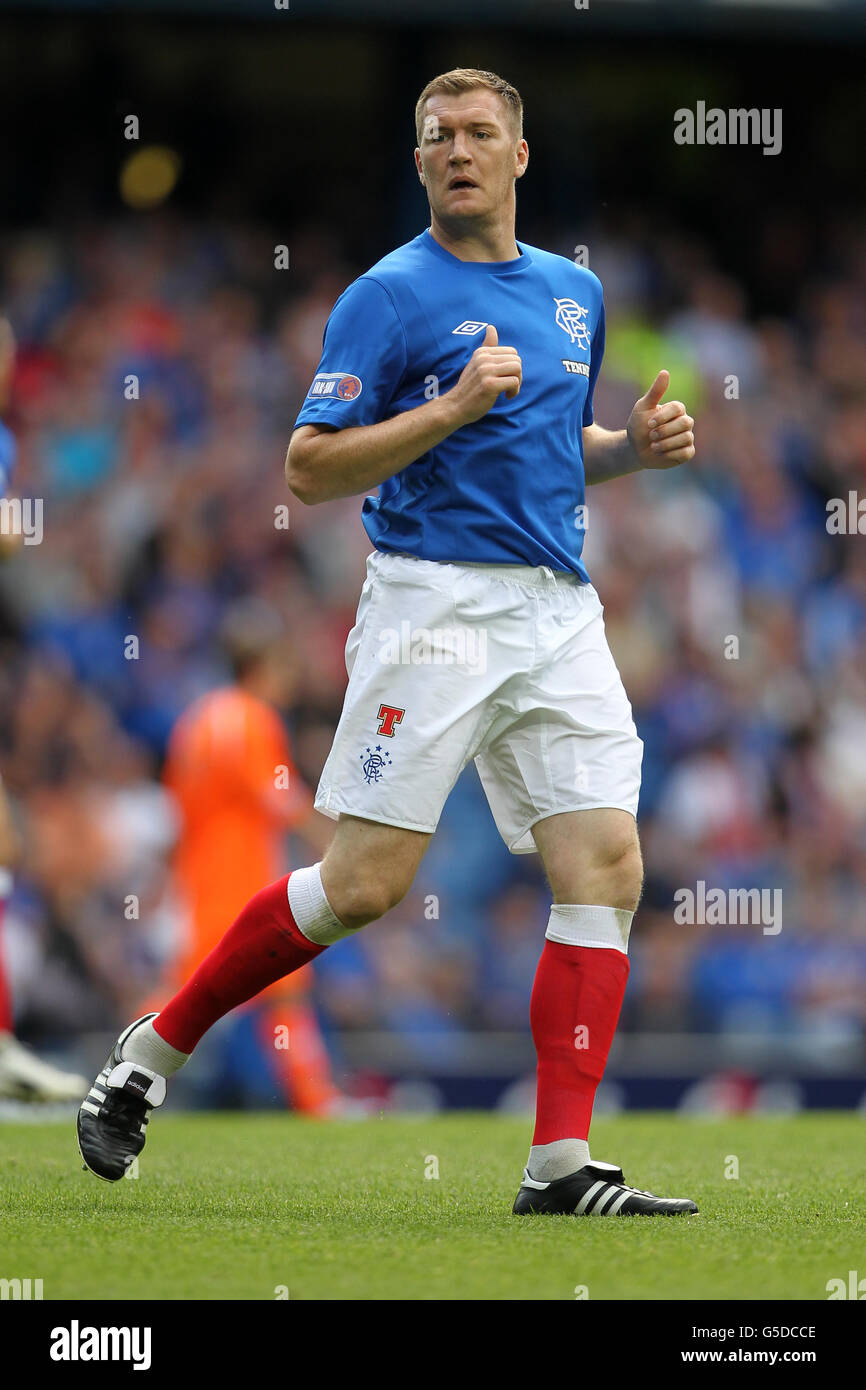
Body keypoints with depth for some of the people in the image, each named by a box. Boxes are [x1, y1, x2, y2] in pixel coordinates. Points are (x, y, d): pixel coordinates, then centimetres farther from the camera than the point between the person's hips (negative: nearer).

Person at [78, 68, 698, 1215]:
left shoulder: (575, 291, 17)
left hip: (559, 607, 6)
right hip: (437, 602, -6)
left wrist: (636, 446, 10)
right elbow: (308, 472, -8)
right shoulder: (392, 296, -4)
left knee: (607, 868, -6)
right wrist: (453, 407, -18)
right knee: (365, 883, -9)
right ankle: (150, 1056, 8)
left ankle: (562, 1165, -6)